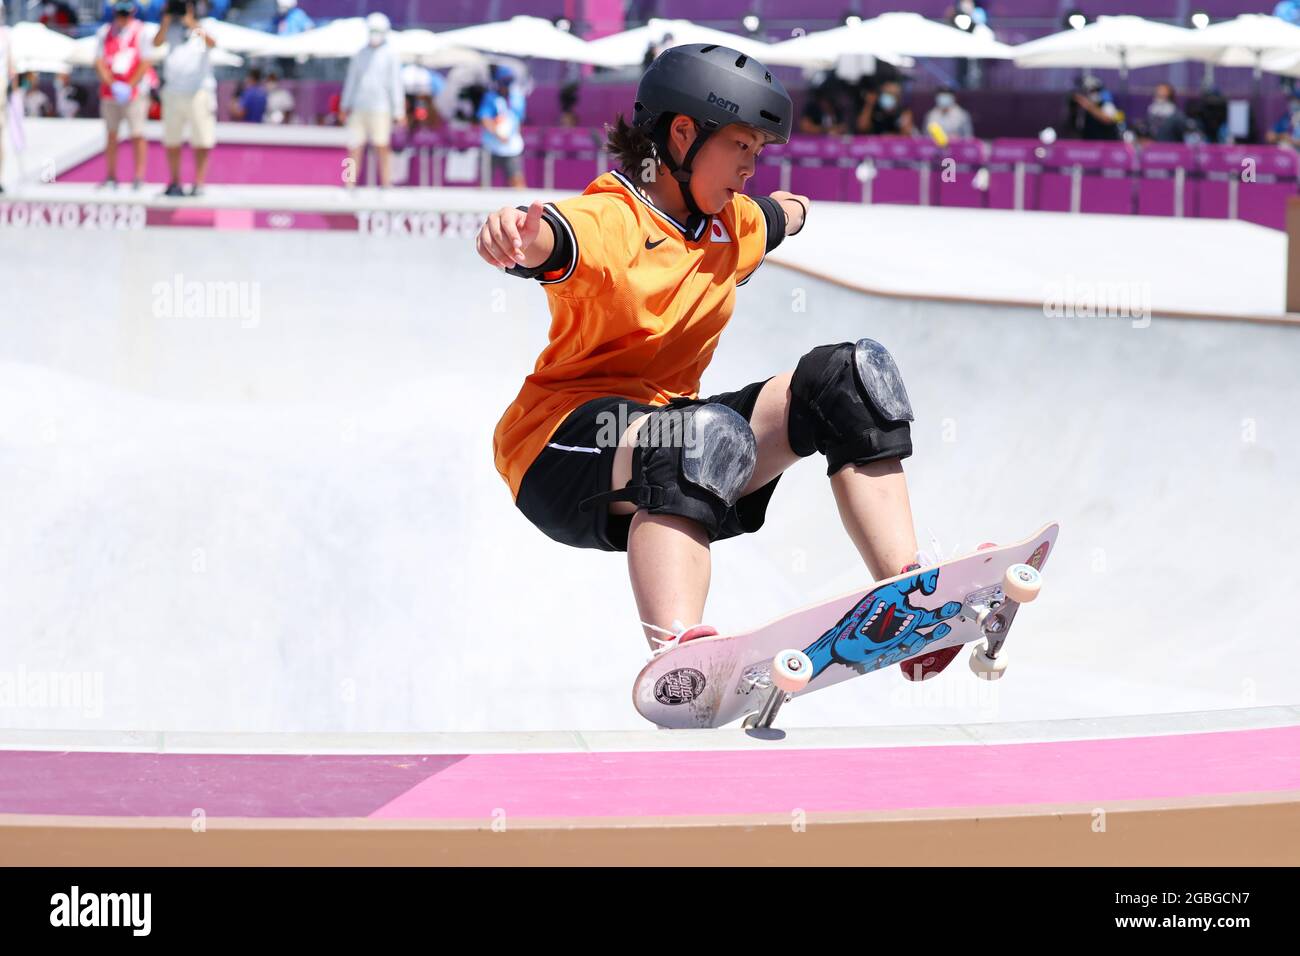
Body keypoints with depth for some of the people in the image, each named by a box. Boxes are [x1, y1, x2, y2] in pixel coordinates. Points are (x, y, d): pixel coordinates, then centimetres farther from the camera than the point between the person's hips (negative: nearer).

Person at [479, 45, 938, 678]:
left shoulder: (732, 226, 12)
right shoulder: (610, 221, -15)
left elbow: (783, 215, 41)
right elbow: (552, 241, -42)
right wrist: (515, 234, -61)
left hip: (668, 431, 8)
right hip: (561, 452, -8)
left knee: (849, 374, -4)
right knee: (708, 434, -40)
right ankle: (677, 653, -61)